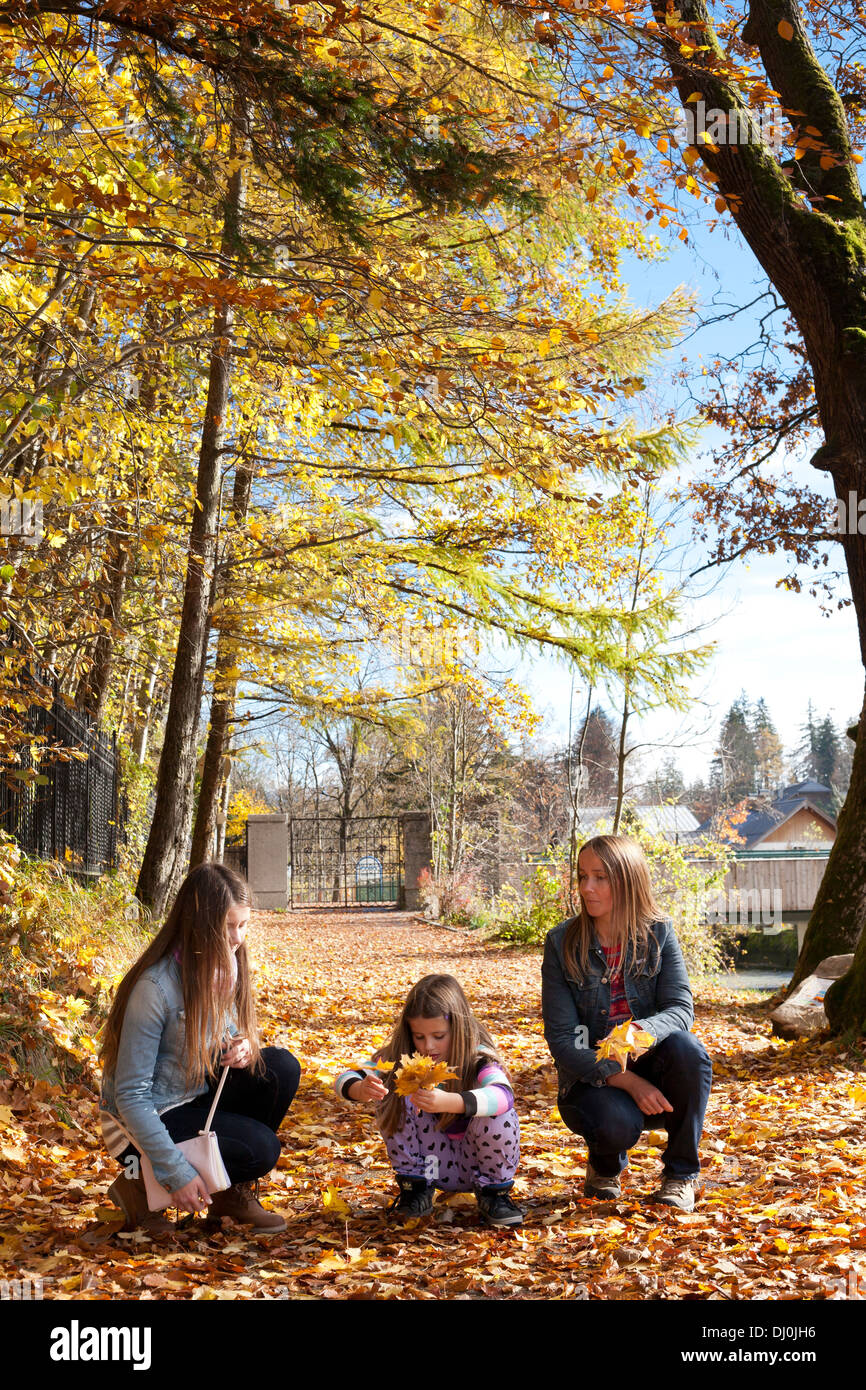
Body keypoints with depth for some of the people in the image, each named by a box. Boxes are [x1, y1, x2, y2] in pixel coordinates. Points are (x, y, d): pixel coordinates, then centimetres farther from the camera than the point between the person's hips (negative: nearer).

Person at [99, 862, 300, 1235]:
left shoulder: (226, 966, -5)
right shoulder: (155, 987, -28)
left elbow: (233, 1035, 12)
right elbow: (130, 1095, -25)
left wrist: (243, 1047, -14)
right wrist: (177, 1175, -27)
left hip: (199, 1093, 7)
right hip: (149, 1117, -7)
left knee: (281, 1068, -12)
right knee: (260, 1149, -22)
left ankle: (233, 1192, 2)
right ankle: (139, 1182, -2)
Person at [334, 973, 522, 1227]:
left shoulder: (478, 1059, -24)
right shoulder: (401, 1057, -13)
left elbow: (504, 1095, -46)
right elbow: (346, 1078, -18)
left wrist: (448, 1102, -63)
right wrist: (360, 1089, -44)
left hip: (474, 1162, -3)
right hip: (431, 1161, 3)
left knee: (498, 1112, -32)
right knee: (392, 1092, -19)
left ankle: (493, 1192, -4)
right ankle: (416, 1188, -3)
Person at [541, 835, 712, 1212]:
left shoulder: (657, 934, -4)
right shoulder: (562, 944, -8)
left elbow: (681, 1010, -14)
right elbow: (561, 1039, -12)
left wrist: (640, 1032, -37)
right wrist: (627, 1081, -25)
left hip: (652, 1072, 2)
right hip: (593, 1079, -2)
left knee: (686, 1048, -30)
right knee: (616, 1123, -34)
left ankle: (681, 1173, -8)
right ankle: (605, 1165, 7)